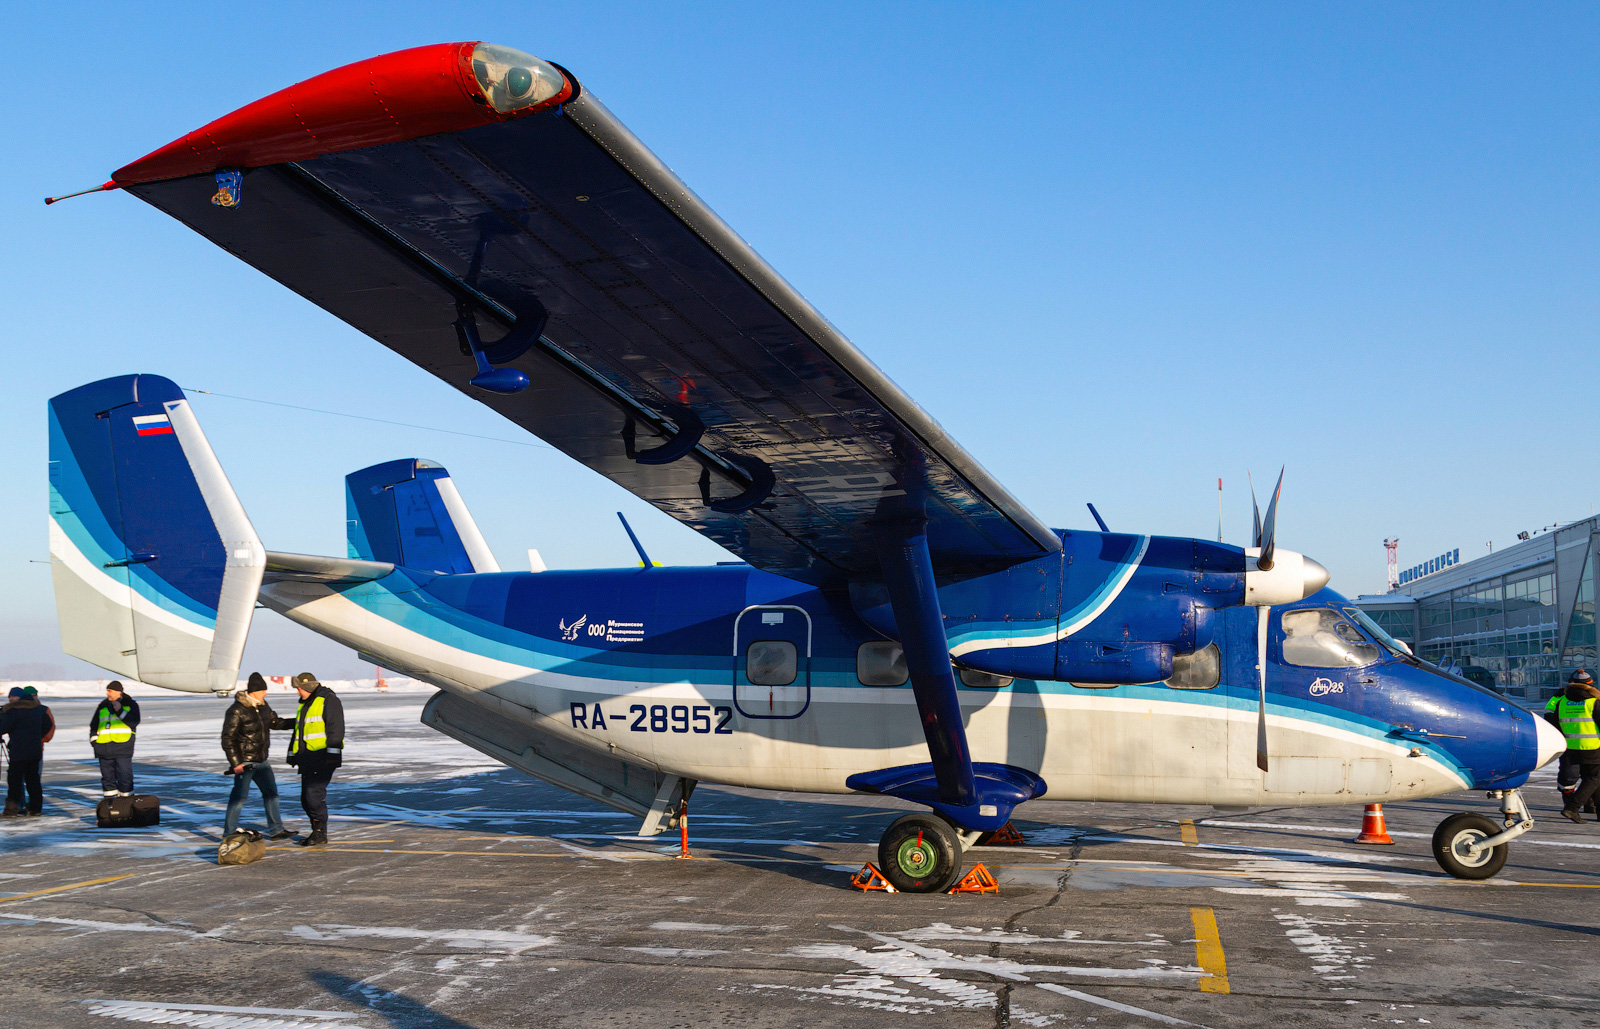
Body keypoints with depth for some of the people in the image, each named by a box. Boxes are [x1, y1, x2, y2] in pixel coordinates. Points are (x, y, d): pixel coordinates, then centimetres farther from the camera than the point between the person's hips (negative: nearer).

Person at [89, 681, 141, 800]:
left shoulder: (131, 705, 5)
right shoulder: (103, 706, 17)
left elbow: (134, 722, -9)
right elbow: (94, 725, 22)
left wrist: (120, 711, -14)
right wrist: (93, 739, 8)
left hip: (122, 747, -4)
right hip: (104, 748, 4)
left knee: (124, 774, -9)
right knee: (107, 776, 7)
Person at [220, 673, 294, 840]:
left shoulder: (263, 706, 7)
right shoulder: (237, 711, -17)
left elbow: (276, 722, 21)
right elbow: (227, 738, -17)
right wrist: (235, 763, -20)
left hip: (262, 761, 9)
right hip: (244, 763, -8)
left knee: (271, 793, 14)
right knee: (239, 796, -6)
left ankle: (275, 830, 24)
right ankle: (229, 834, 4)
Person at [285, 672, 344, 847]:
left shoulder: (328, 700, -8)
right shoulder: (304, 705, 21)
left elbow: (335, 728, -16)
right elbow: (297, 731, 30)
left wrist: (332, 753, -21)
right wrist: (292, 754, 29)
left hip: (323, 758, -9)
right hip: (307, 758, 9)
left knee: (314, 794, -14)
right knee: (306, 798, 7)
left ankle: (320, 834, -7)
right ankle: (317, 833, 15)